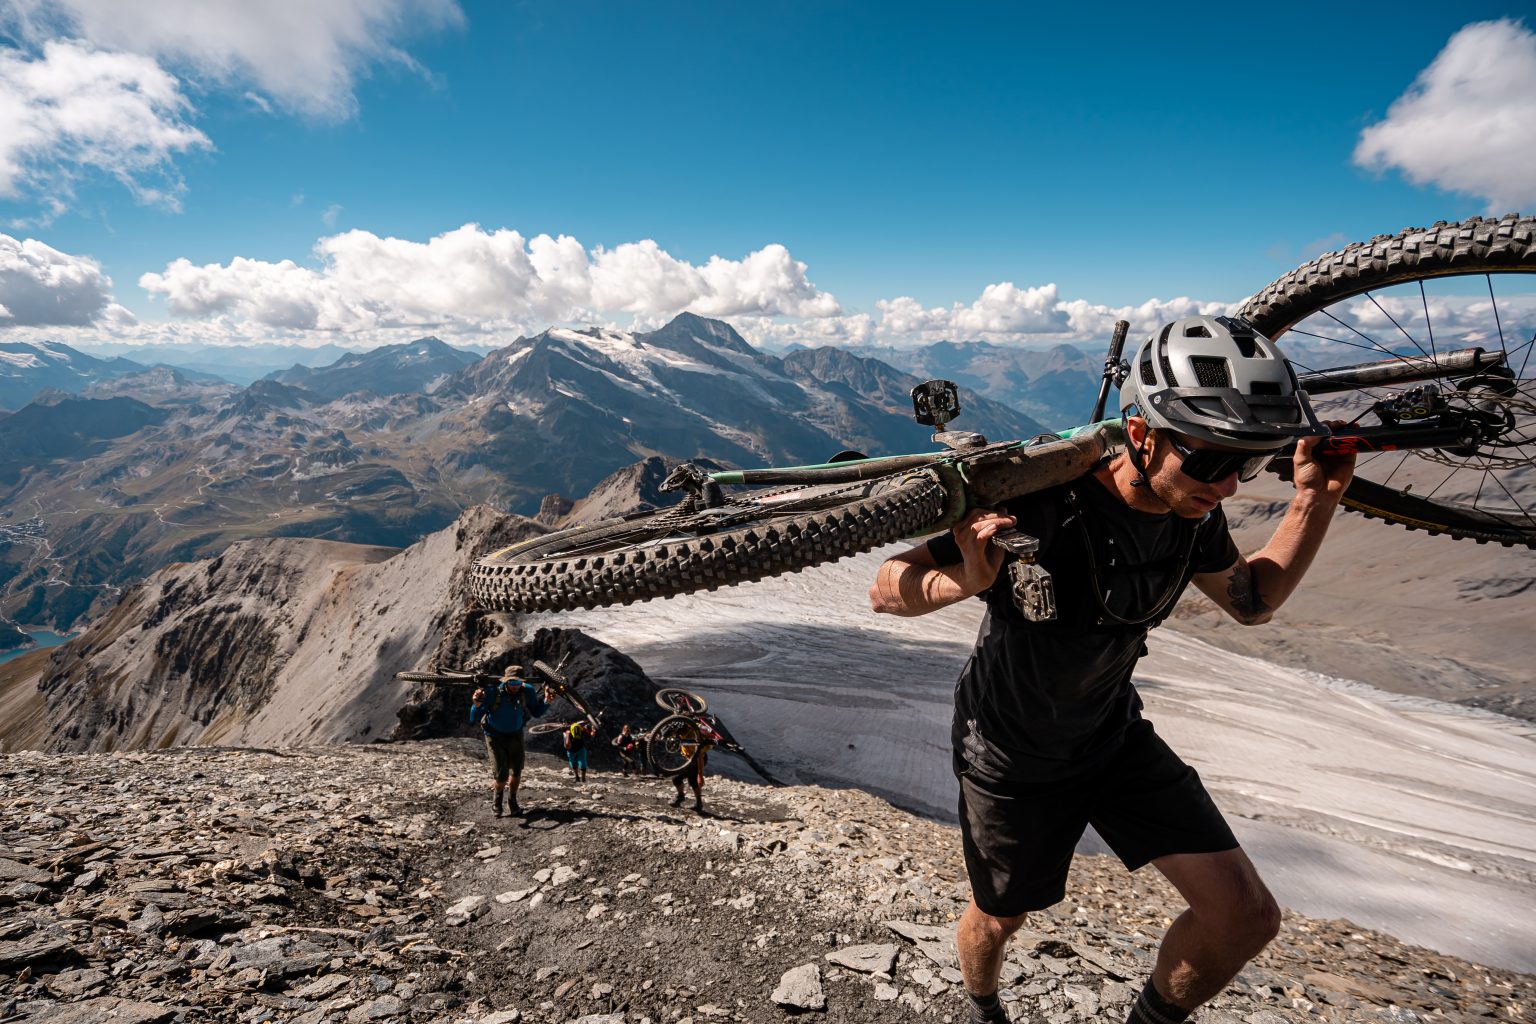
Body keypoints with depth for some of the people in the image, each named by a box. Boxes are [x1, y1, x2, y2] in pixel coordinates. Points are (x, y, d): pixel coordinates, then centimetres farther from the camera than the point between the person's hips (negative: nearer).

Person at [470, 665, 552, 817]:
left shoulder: (527, 691, -20)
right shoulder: (493, 692, -30)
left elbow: (536, 713, -5)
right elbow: (474, 719, -28)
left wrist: (546, 701, -23)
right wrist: (477, 705, -49)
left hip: (515, 735, 3)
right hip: (495, 736, -2)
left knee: (517, 771, 2)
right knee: (502, 775, -7)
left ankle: (513, 801, 29)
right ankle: (498, 799, 26)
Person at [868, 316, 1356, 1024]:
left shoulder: (1191, 508, -14)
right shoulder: (1035, 507, -34)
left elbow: (1251, 599, 6)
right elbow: (887, 590, -28)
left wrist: (1316, 500, -8)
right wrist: (962, 582, -50)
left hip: (1114, 735, 5)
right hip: (1011, 755, -4)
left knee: (1247, 917, -2)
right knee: (999, 919, 19)